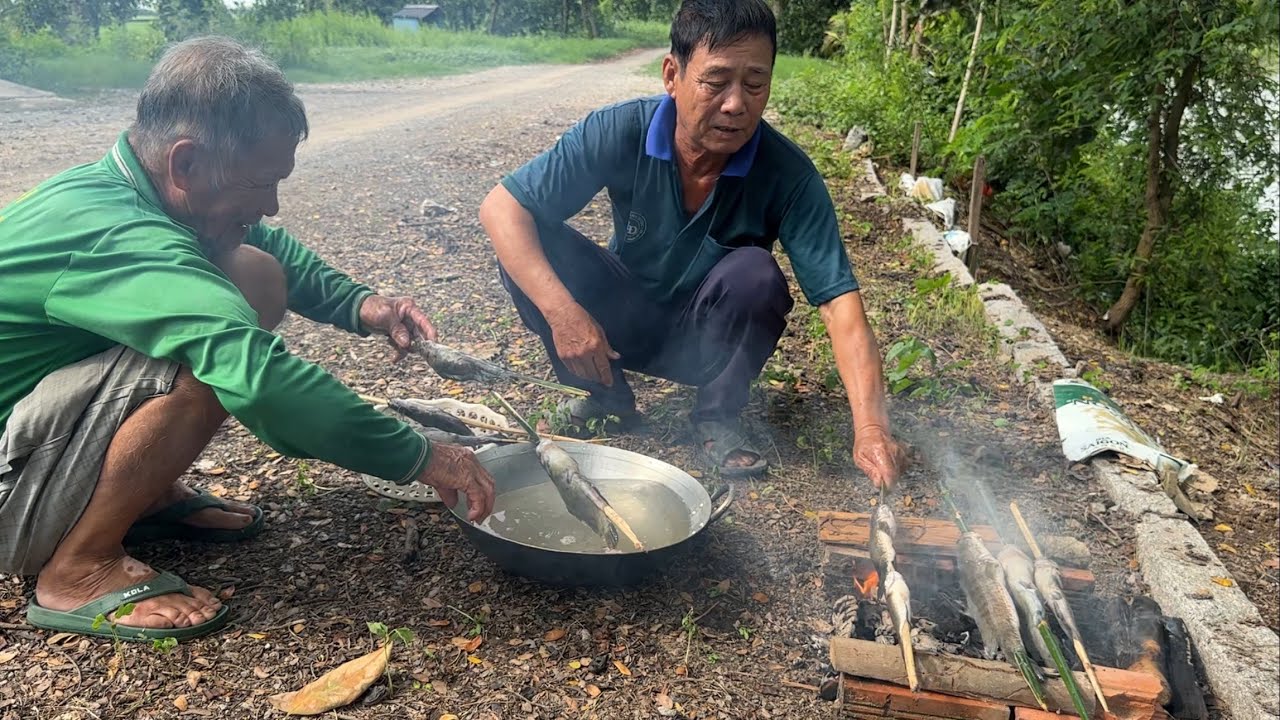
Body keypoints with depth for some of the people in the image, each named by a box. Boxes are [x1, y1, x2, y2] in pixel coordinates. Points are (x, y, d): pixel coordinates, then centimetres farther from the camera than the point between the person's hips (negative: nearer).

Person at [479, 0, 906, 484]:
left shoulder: (788, 173, -24)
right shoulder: (619, 131, -23)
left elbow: (838, 298, -30)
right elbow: (501, 207, -22)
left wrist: (870, 424, -44)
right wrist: (562, 312, -36)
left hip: (706, 340, -1)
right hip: (624, 324, 1)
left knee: (755, 273, -32)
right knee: (528, 245, -23)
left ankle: (717, 417, -6)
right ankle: (608, 397, -1)